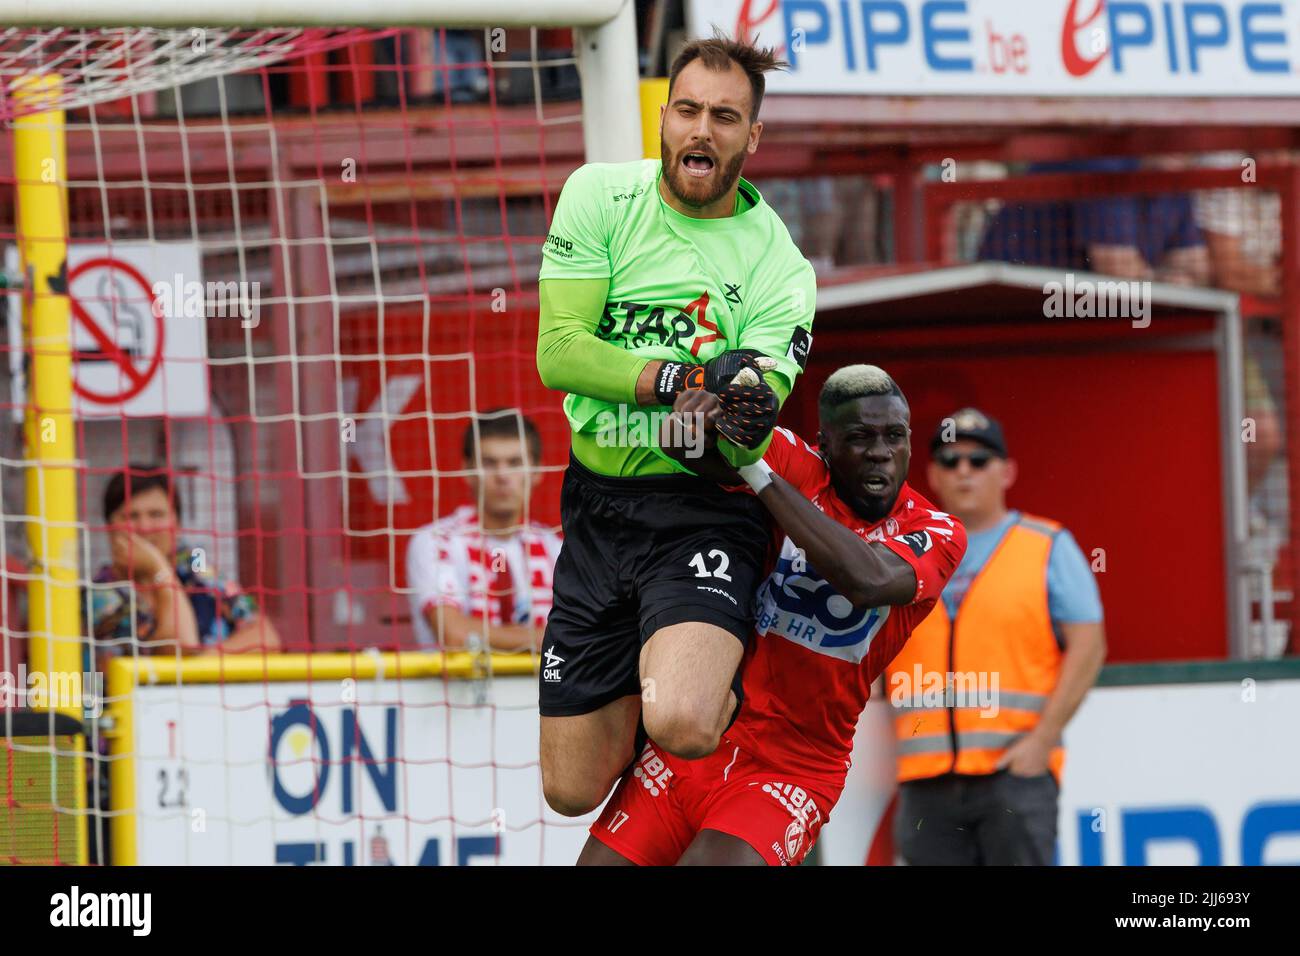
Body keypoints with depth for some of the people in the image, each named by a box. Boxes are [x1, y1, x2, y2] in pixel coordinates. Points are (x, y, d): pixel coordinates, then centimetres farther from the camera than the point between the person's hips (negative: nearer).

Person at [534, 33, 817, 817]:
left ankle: (730, 690, 8)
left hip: (706, 509, -3)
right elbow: (559, 353, -10)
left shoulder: (780, 265, -6)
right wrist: (690, 378, -21)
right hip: (598, 507, 3)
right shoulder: (600, 196, -2)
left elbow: (748, 442, -12)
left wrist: (742, 427, -36)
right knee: (576, 791, 4)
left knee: (682, 726, -30)